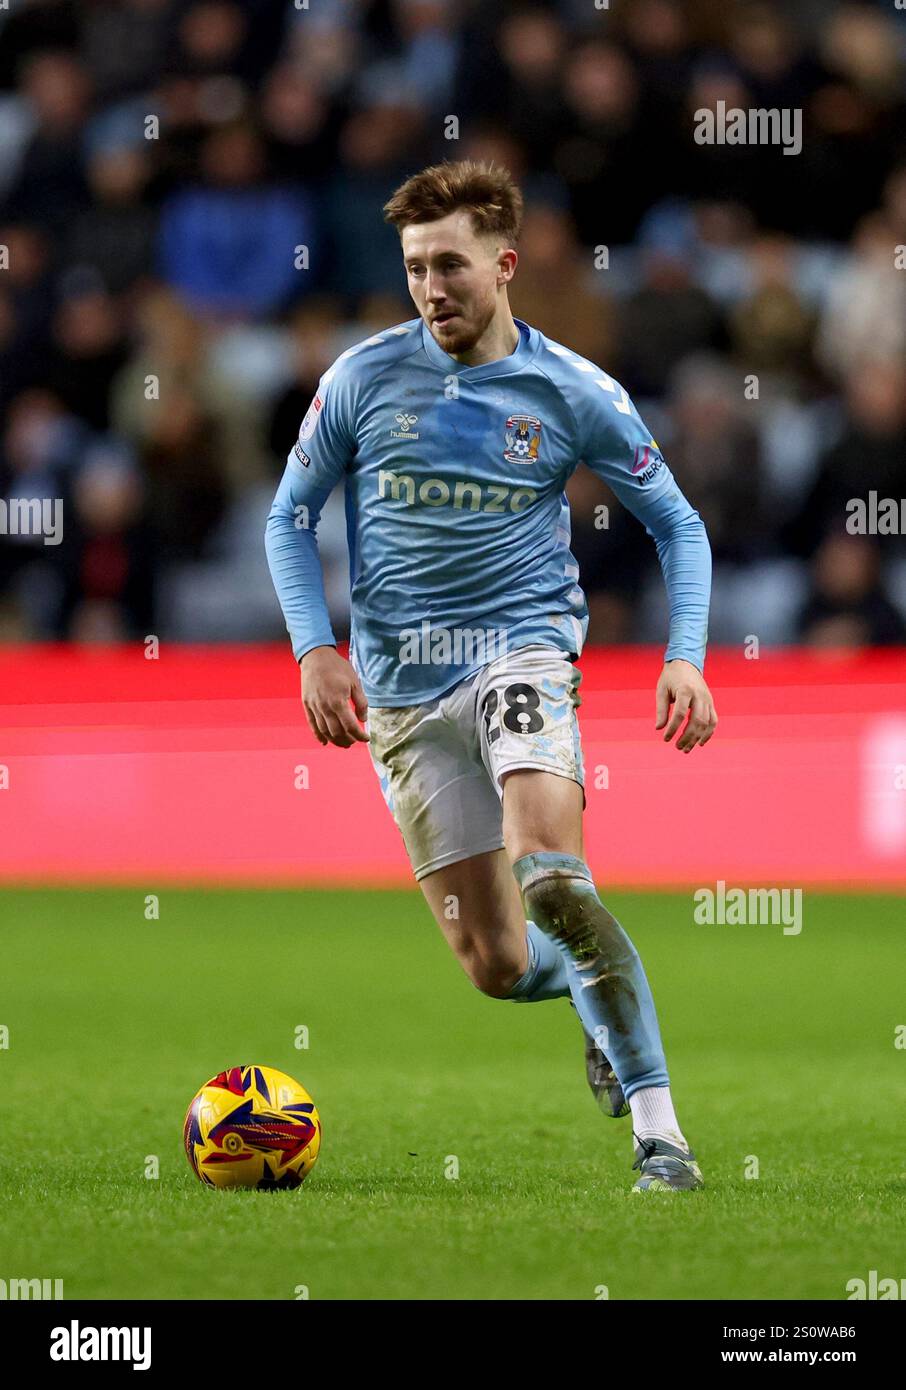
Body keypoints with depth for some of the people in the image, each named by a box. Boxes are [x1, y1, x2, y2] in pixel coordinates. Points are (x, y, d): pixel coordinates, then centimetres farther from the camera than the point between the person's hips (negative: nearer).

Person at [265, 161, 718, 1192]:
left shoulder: (573, 393, -2)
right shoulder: (363, 378, 0)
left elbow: (677, 524, 9)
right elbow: (291, 516, 11)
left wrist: (685, 658, -5)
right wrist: (316, 650, -2)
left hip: (523, 647, -2)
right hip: (402, 689, 2)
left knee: (550, 877, -30)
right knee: (497, 968, 0)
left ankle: (658, 1128, -24)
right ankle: (599, 992, 36)